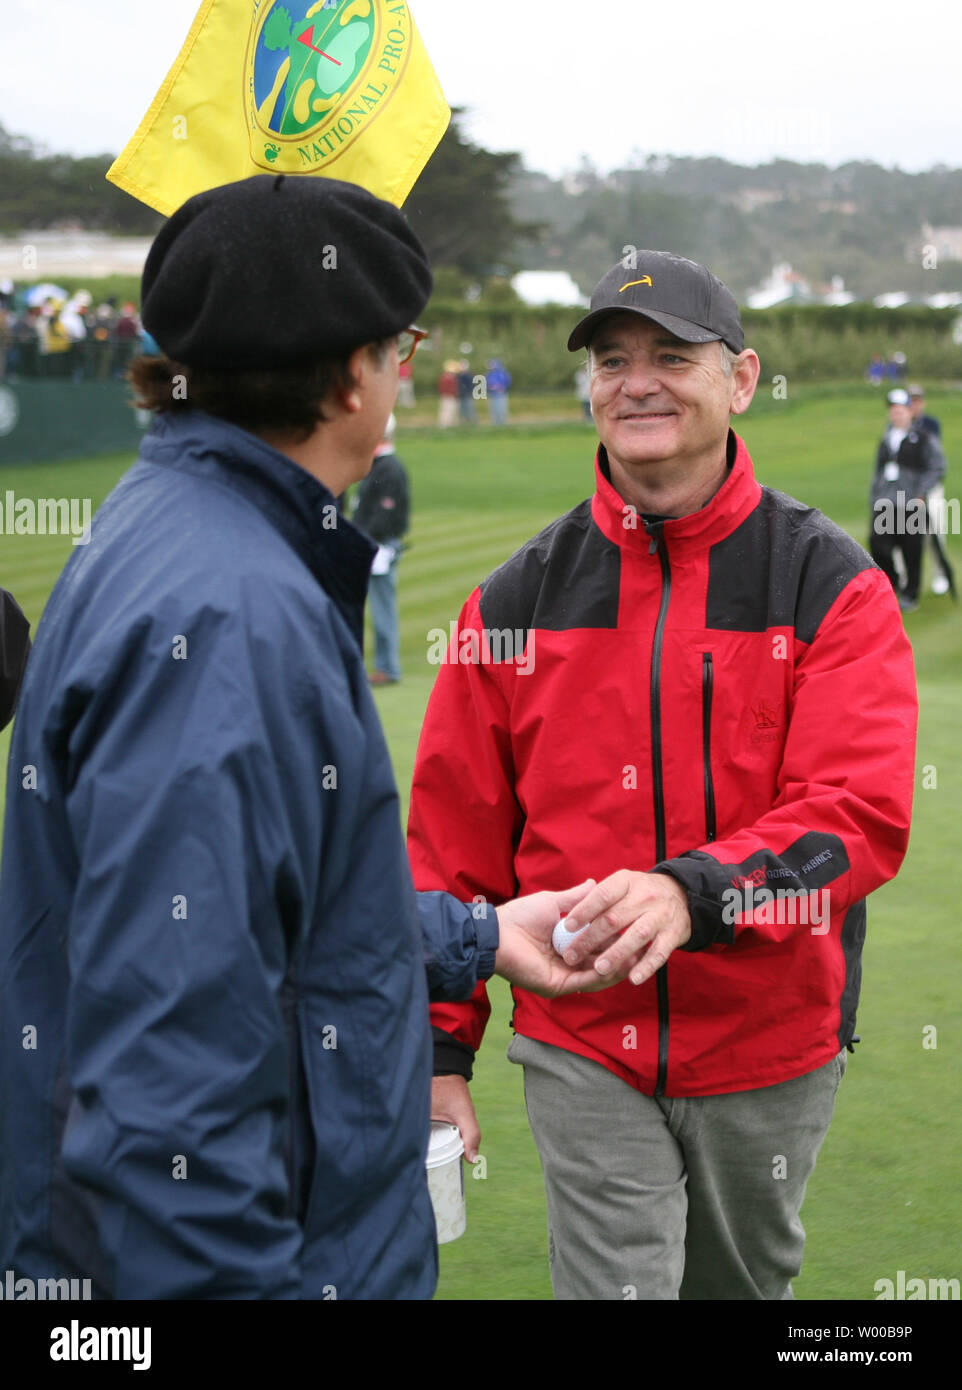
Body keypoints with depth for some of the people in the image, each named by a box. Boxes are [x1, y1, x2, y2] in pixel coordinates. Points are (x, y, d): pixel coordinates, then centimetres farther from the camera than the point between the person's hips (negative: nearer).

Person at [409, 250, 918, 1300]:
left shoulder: (833, 588, -7)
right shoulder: (519, 600, 0)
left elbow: (861, 817, -19)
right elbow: (452, 841, 4)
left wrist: (695, 892, -35)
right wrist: (439, 1047, 2)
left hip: (770, 1055, 0)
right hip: (584, 1053, 0)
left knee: (742, 1283, 19)